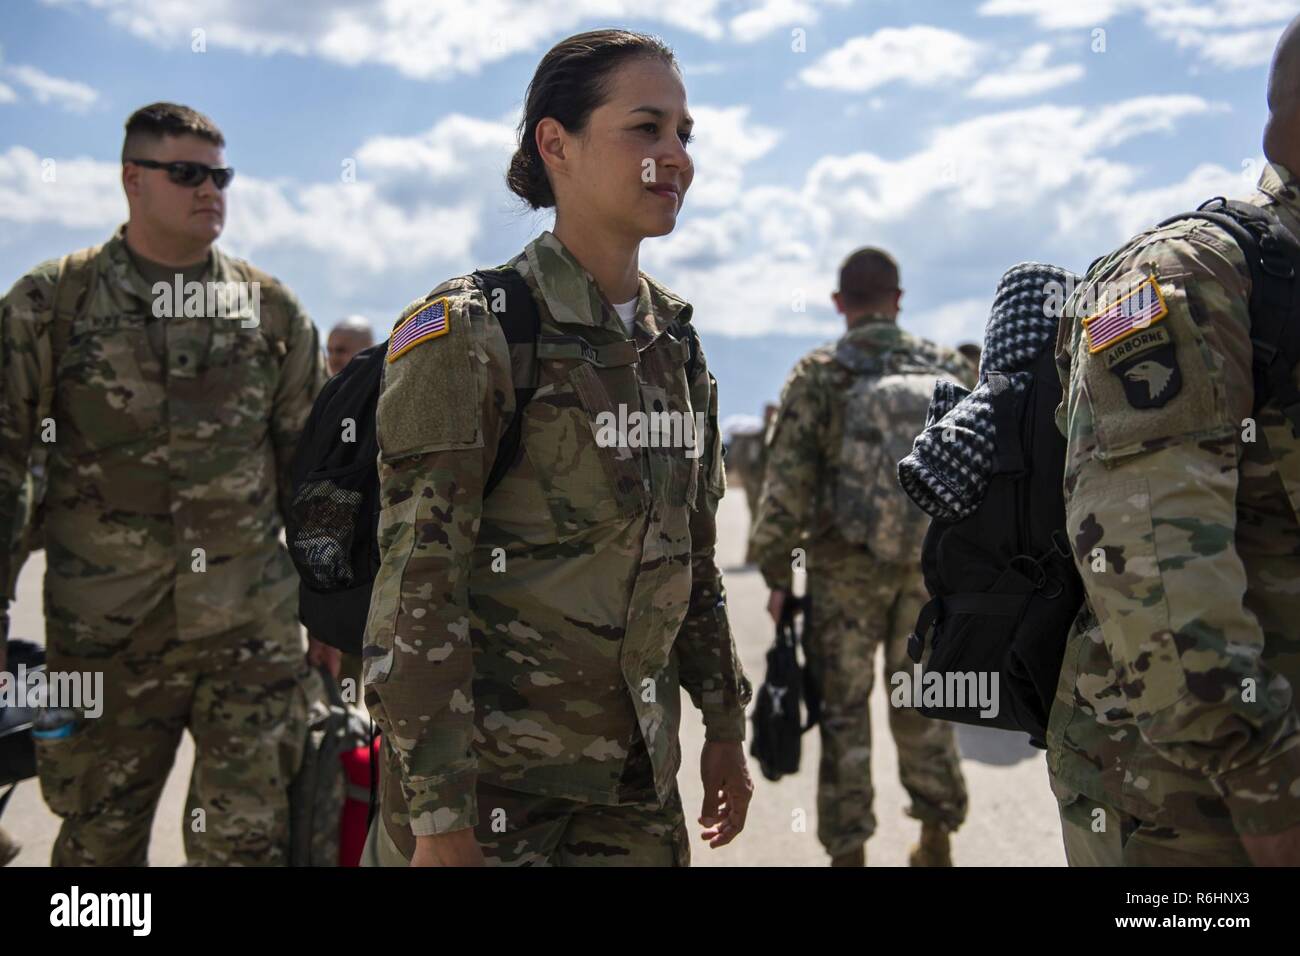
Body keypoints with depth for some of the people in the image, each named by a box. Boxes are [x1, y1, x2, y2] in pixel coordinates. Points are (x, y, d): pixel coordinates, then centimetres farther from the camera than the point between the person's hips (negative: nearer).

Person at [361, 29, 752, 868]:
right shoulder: (467, 333, -13)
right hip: (489, 773, -6)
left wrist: (724, 725, 14)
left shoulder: (674, 340, 7)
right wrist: (439, 816, -19)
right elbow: (416, 583, -16)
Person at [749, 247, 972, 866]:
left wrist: (776, 571, -3)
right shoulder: (948, 369, 2)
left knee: (844, 711, 5)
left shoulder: (817, 376, -8)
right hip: (928, 563, 3)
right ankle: (937, 844, 25)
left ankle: (849, 852, 9)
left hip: (845, 567, -3)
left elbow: (785, 485, -11)